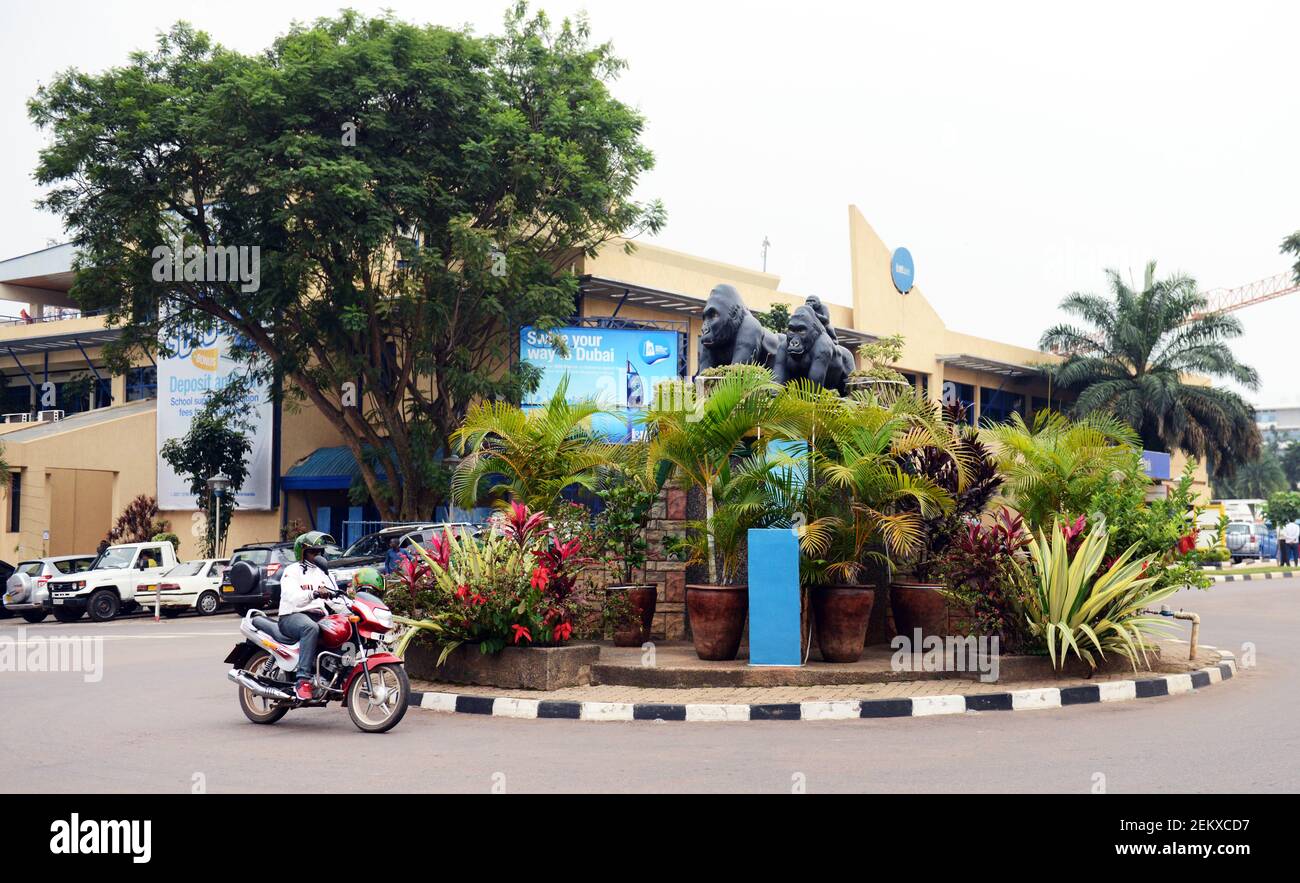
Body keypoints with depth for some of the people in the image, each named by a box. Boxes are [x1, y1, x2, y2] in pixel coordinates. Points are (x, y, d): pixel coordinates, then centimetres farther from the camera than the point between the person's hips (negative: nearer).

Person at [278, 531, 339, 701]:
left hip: (319, 616, 6)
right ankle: (303, 680, -43)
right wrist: (314, 593, -33)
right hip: (293, 616, -6)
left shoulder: (325, 574, 24)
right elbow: (293, 598, -16)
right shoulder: (293, 571, 2)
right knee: (311, 628, -40)